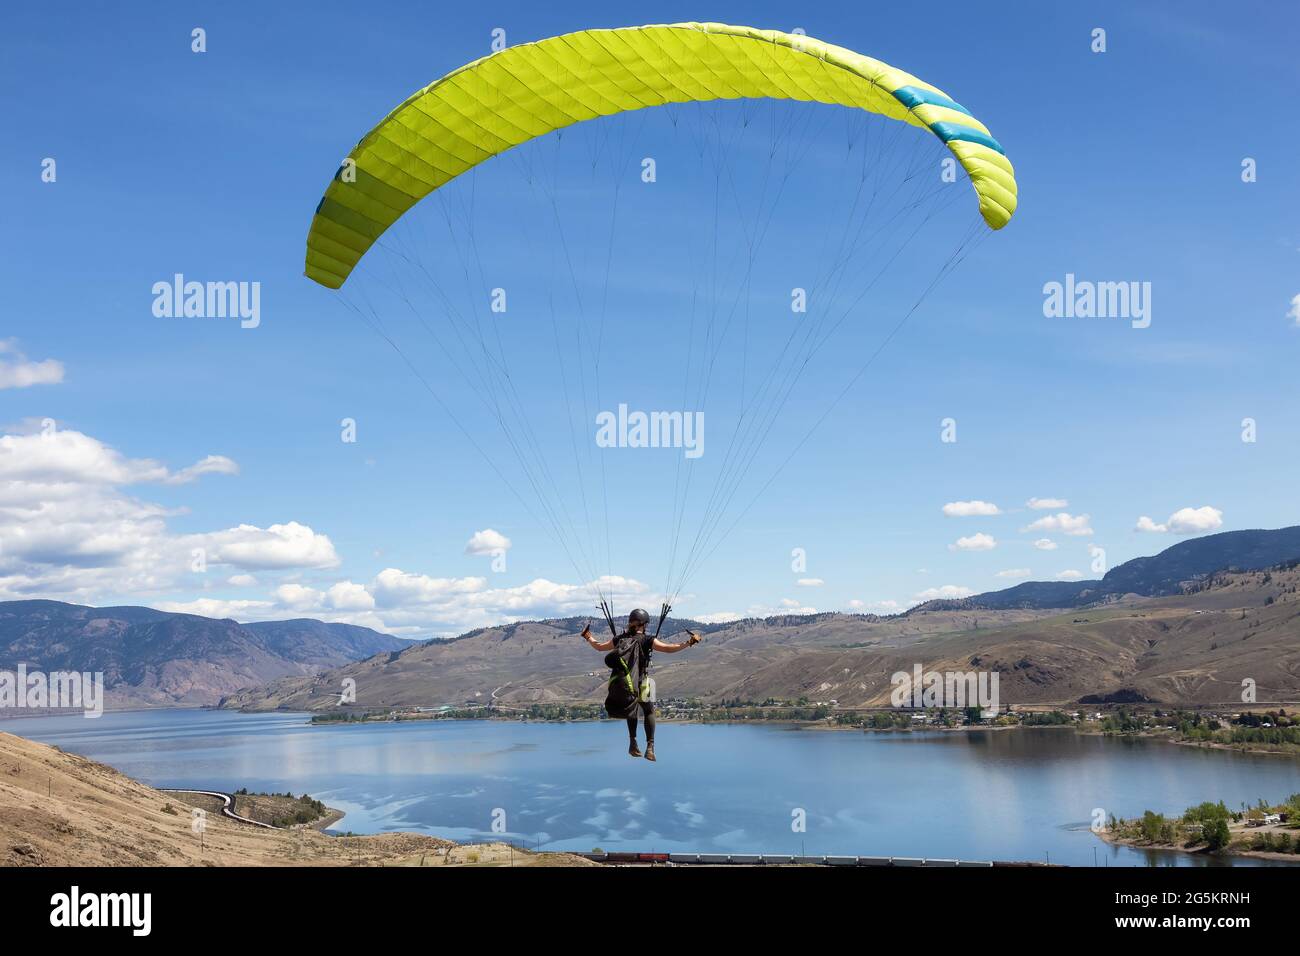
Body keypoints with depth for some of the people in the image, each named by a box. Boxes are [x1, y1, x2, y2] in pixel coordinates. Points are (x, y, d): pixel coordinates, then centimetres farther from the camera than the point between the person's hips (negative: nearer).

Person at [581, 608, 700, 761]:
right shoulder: (646, 640, -6)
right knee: (649, 711, 15)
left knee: (632, 709, 29)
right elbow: (669, 648, -14)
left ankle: (633, 744, 30)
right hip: (639, 685, -4)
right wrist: (689, 642, -7)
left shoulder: (619, 639, 8)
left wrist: (588, 637, 40)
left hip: (617, 685, 4)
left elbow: (599, 646, 22)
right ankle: (650, 747, 3)